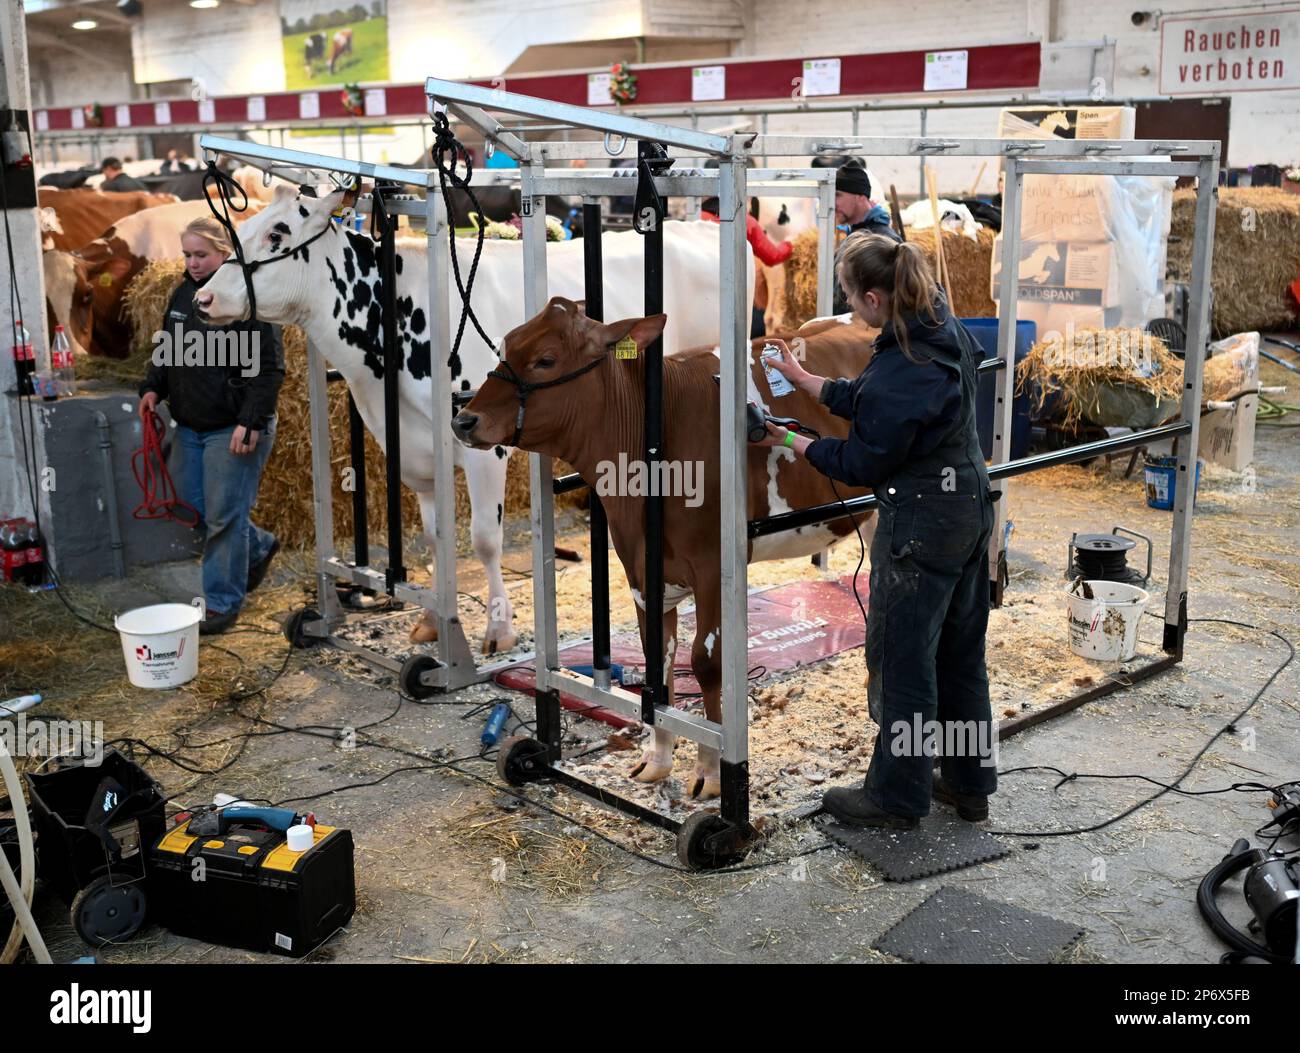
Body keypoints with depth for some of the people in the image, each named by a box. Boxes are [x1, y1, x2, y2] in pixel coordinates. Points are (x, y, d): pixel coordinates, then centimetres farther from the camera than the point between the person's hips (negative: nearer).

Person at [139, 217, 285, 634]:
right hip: (192, 426, 8)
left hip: (234, 430, -8)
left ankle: (223, 603, 10)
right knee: (195, 507, 15)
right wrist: (153, 387, 6)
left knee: (223, 516, -3)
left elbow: (269, 368, -18)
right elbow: (167, 349, 23)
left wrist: (251, 423, -22)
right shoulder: (184, 294, 10)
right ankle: (259, 547, 39)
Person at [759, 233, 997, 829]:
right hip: (971, 506, 10)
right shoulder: (945, 329, 3)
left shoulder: (898, 371, -26)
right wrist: (806, 381, 18)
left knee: (902, 658, 5)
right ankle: (970, 783, 32)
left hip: (921, 523, -10)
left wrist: (792, 442, -3)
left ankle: (896, 797, 19)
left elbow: (862, 465, -15)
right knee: (961, 654, 19)